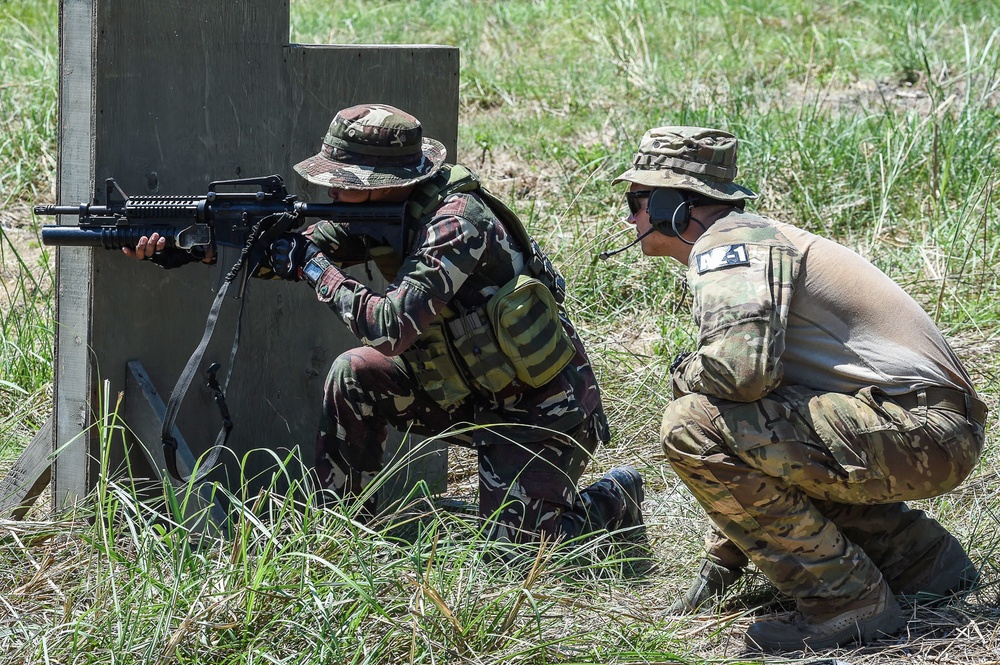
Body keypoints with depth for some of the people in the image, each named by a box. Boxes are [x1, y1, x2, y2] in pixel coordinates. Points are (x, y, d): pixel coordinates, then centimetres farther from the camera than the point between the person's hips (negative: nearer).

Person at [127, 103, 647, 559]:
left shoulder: (456, 221, -27)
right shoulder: (382, 212, 0)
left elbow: (390, 327, -33)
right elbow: (296, 250, -2)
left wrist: (317, 271, -21)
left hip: (542, 411, -8)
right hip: (472, 395, 8)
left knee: (514, 549, -14)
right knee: (355, 375, -5)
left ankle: (612, 504, 14)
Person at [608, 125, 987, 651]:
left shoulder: (728, 242, -9)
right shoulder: (749, 240, 23)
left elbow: (743, 365, -29)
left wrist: (684, 373, -4)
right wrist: (720, 563, 26)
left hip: (919, 427, -10)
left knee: (693, 429, -19)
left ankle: (846, 597, -14)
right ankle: (917, 554, 21)